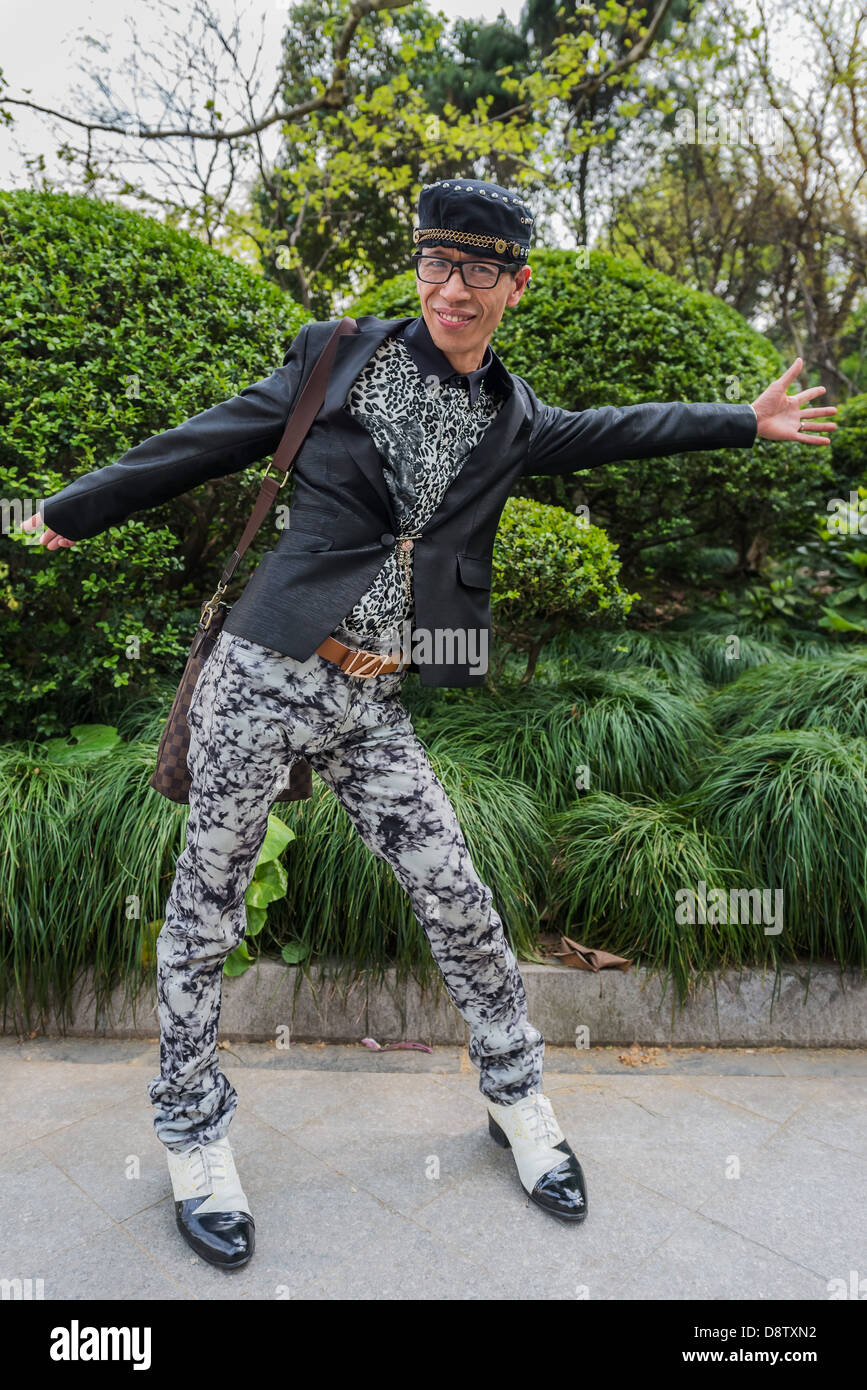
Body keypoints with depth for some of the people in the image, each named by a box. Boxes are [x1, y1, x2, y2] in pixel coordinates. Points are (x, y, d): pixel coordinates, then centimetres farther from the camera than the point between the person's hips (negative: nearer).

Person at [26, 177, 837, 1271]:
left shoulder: (509, 419, 11)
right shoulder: (337, 358, 1)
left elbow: (618, 430, 26)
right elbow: (209, 441, 8)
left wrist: (745, 422, 34)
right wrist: (77, 509, 16)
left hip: (371, 704, 3)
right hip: (263, 677, -2)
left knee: (456, 900, 4)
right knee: (207, 903, 6)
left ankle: (518, 1100, 29)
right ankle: (194, 1133, 29)